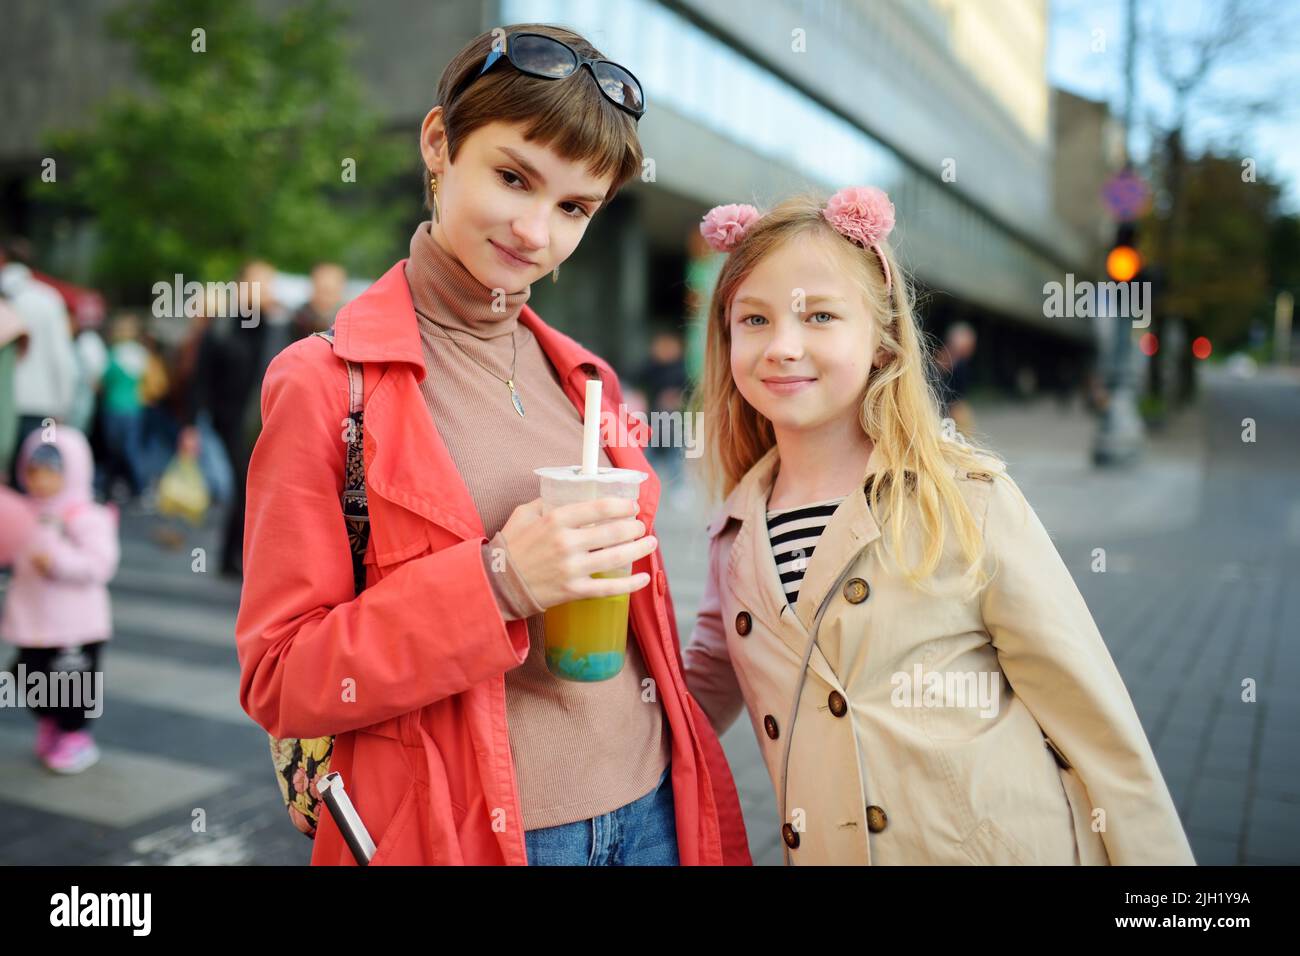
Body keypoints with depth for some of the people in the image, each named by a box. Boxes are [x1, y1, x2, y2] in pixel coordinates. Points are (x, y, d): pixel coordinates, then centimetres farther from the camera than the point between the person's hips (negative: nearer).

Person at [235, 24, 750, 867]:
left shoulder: (586, 380, 5)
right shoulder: (327, 384, -10)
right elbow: (278, 682, -11)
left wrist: (694, 793, 16)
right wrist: (496, 582, -23)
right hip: (460, 829, -4)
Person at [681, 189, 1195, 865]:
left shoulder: (968, 502, -12)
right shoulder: (734, 537, 1)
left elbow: (1096, 726, -9)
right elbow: (701, 695, 15)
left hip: (1011, 845, -3)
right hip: (828, 853, 4)